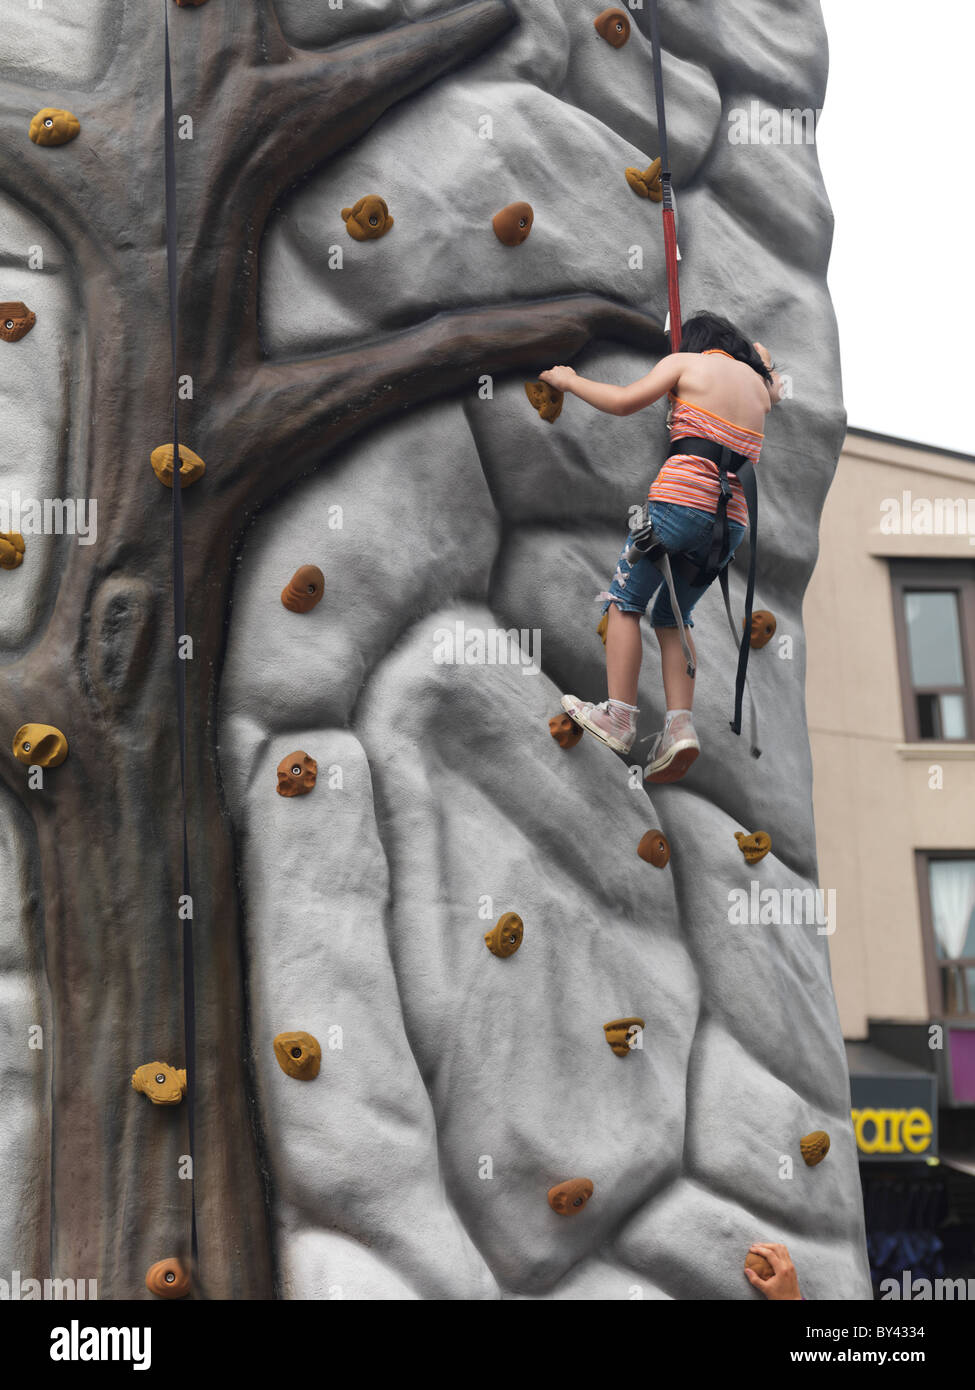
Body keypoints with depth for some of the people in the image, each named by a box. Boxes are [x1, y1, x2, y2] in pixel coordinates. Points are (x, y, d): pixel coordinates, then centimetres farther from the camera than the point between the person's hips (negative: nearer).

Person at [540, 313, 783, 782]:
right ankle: (679, 724, -1)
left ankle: (619, 717, -3)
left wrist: (568, 380, 11)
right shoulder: (758, 382, 22)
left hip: (680, 500, -6)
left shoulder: (685, 361, 7)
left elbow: (623, 401, -1)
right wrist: (763, 362, 51)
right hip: (732, 518, 6)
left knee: (625, 600, 6)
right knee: (673, 615, 15)